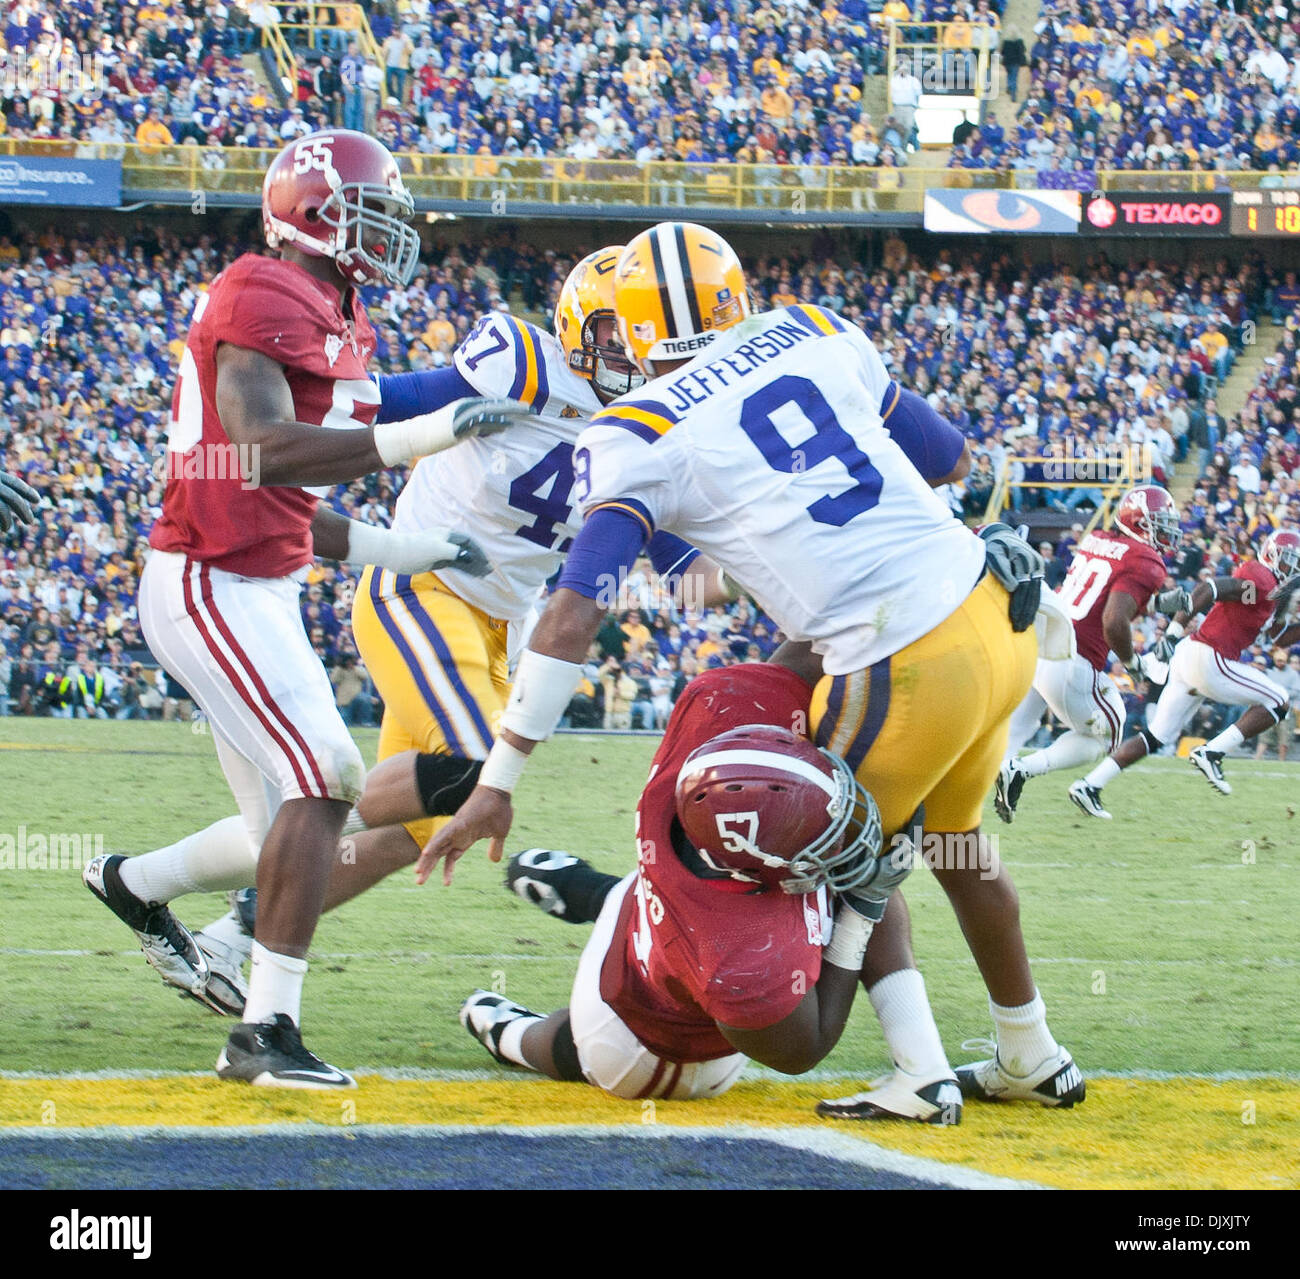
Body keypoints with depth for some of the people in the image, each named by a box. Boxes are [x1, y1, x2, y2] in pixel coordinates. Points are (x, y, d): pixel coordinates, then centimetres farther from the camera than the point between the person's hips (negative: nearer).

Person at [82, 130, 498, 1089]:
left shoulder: (329, 322, 16)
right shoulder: (261, 302, -14)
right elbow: (260, 451, -31)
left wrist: (407, 550, 13)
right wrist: (411, 440, -36)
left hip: (259, 593, 10)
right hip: (210, 587, -10)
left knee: (290, 828, 12)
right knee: (325, 781, -19)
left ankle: (135, 886, 36)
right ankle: (267, 1031, -18)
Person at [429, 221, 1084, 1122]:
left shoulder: (640, 440, -3)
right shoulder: (815, 338, 11)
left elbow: (573, 620, -10)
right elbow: (951, 461, 23)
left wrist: (497, 786, -9)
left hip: (911, 669, -5)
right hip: (1002, 613, 5)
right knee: (952, 840, 28)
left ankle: (922, 1072, 11)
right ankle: (1034, 1057, 38)